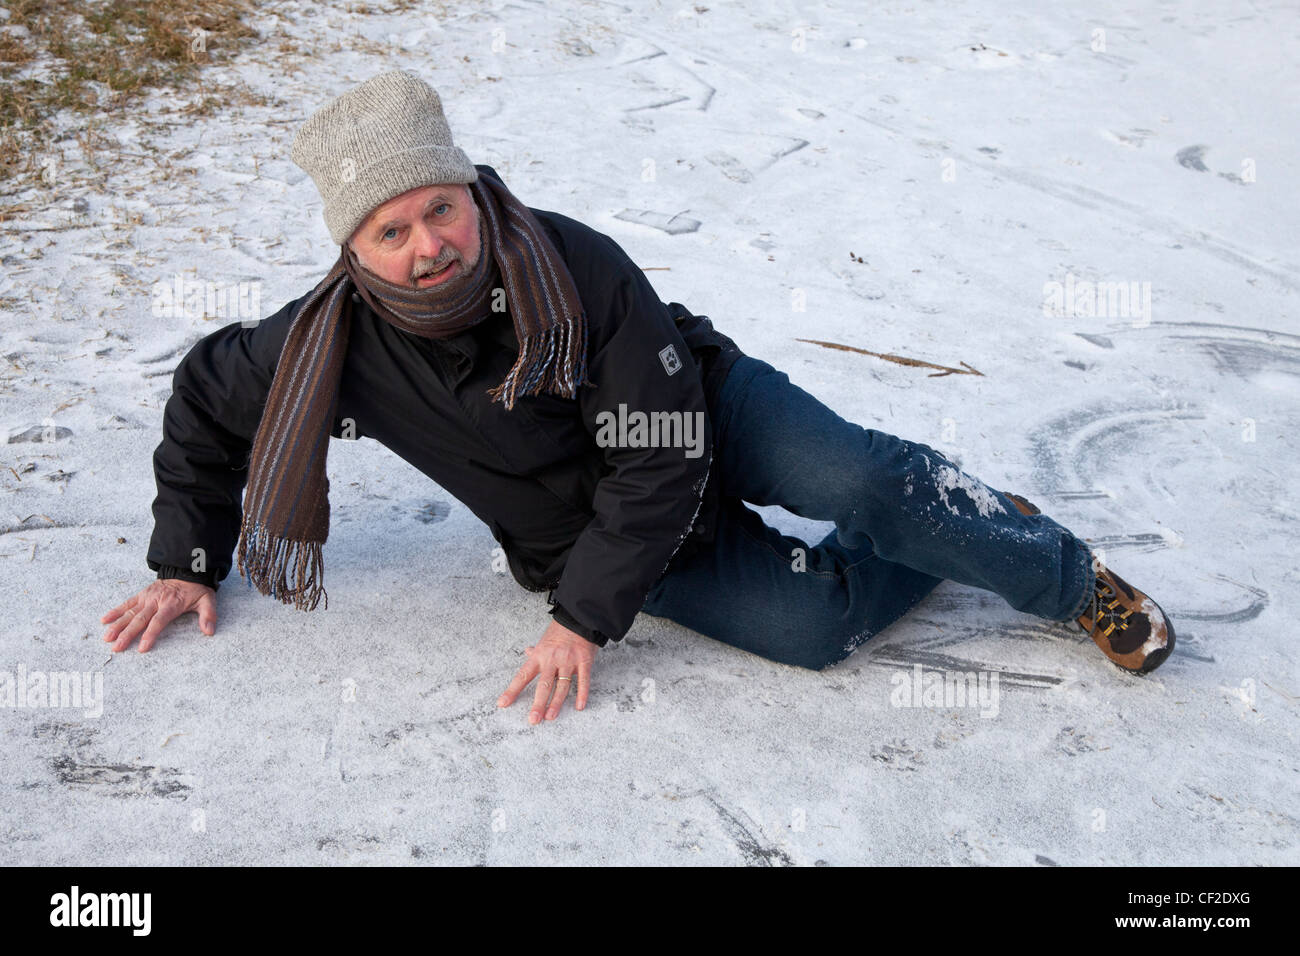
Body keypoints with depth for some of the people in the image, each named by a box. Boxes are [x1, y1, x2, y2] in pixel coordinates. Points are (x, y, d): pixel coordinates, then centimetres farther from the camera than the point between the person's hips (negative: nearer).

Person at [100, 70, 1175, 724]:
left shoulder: (575, 264, -28)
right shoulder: (336, 347, -18)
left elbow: (660, 462, -25)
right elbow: (206, 397, 2)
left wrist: (583, 619, -27)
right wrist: (187, 562, 1)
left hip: (704, 411, -1)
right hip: (618, 546, 2)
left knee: (865, 483, -25)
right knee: (810, 624, -20)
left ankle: (1066, 573, 2)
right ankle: (951, 541, 9)